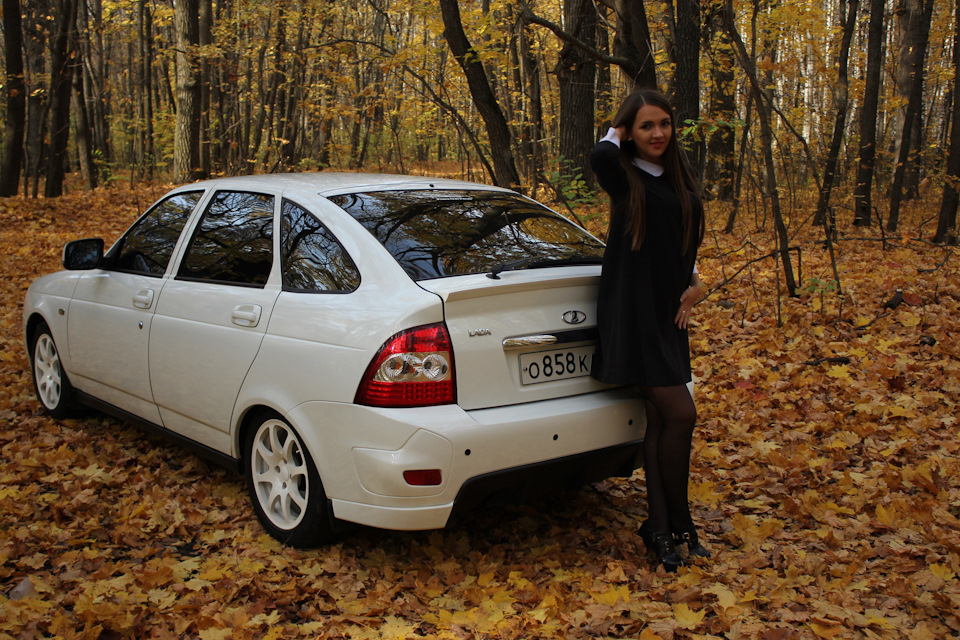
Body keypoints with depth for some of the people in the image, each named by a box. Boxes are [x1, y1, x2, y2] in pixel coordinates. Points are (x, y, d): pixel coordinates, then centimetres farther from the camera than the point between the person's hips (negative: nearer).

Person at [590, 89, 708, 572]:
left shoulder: (679, 179, 14)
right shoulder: (623, 176, -5)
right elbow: (600, 159, -29)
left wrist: (694, 283, 7)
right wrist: (614, 134, -7)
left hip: (668, 310, 6)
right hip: (631, 309, -6)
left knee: (659, 418, 8)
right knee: (679, 414, -10)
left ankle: (659, 527, 15)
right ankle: (679, 525, 6)